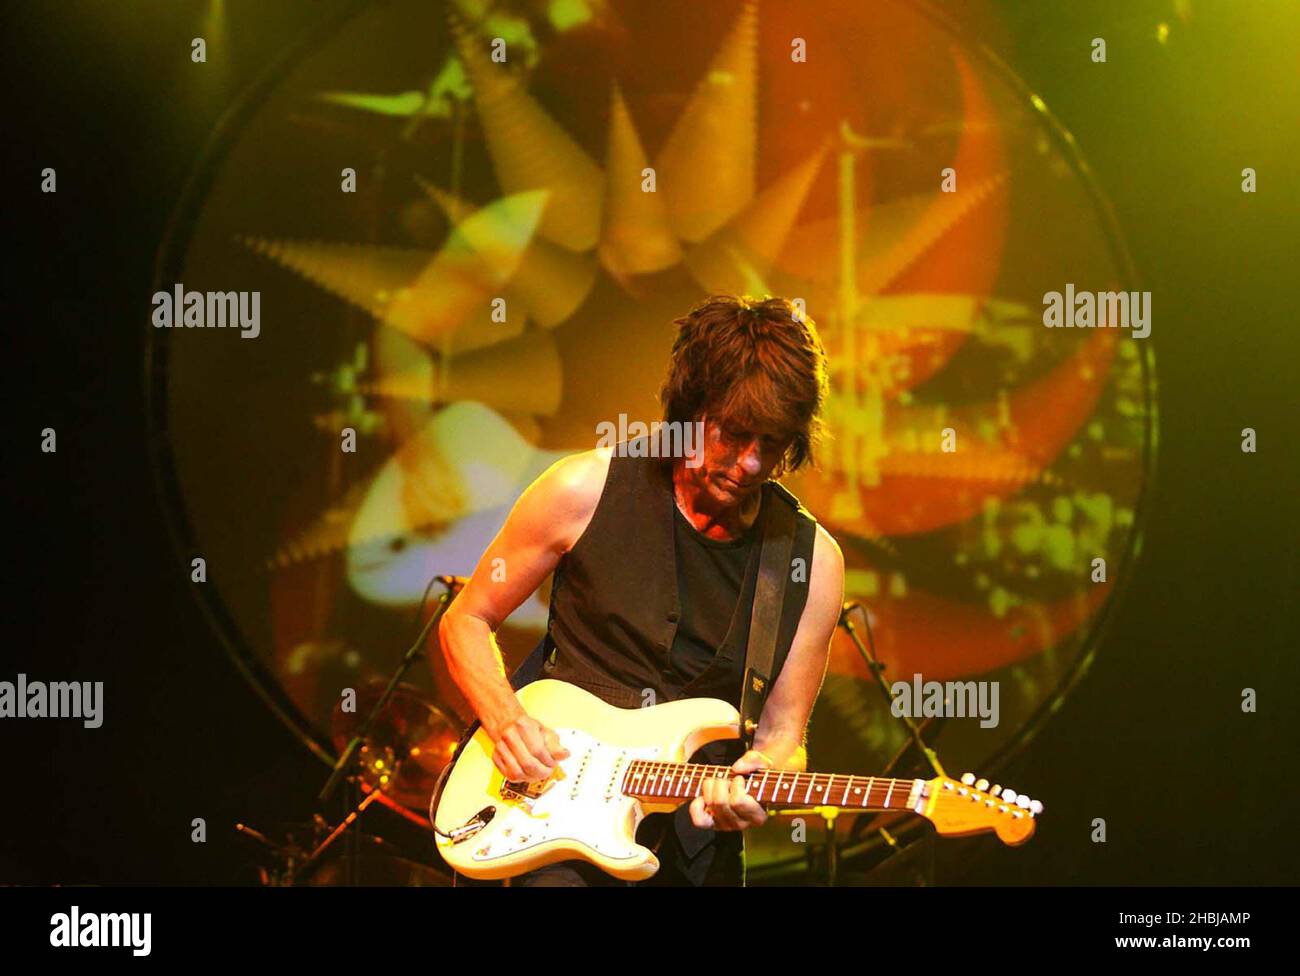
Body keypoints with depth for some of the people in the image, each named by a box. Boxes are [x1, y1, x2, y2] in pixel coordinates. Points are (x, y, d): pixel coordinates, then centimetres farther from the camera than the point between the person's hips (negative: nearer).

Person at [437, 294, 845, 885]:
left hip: (691, 836, 2)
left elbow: (783, 732, 4)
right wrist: (508, 723, -12)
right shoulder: (589, 489, -6)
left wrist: (757, 779, -18)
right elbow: (466, 621, 4)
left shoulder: (813, 561, -1)